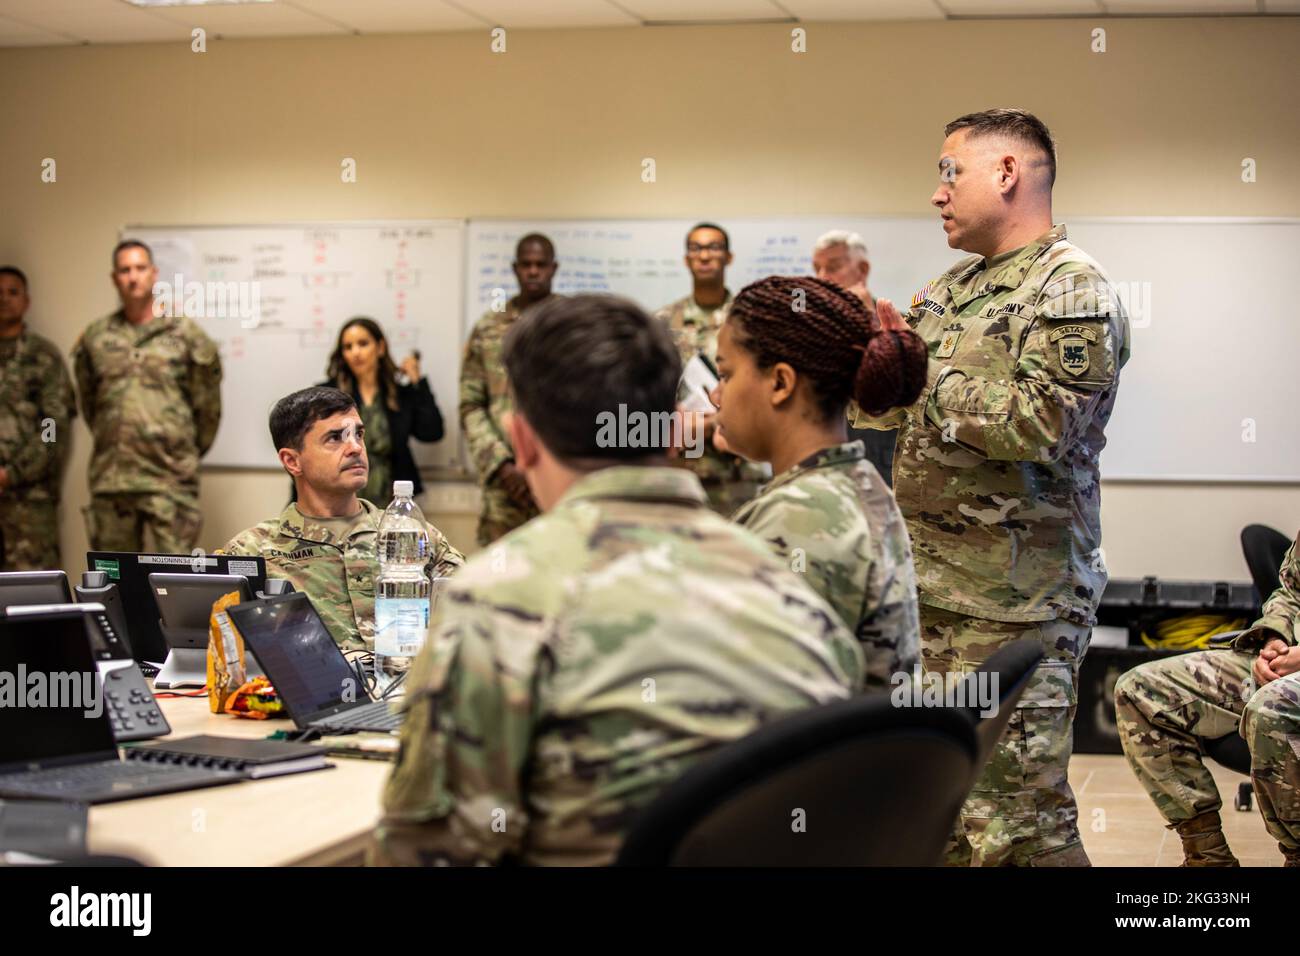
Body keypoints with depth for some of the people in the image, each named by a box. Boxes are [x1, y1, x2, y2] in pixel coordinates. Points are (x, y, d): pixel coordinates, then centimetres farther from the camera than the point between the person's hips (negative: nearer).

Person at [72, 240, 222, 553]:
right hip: (110, 480, 3)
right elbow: (88, 401, 18)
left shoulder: (184, 333, -2)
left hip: (170, 480, -3)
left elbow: (208, 406, 4)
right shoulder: (95, 338, 8)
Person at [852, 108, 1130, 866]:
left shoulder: (1073, 290, -9)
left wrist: (919, 366, -14)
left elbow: (1036, 426, -22)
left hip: (1013, 605, -9)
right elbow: (888, 406, 22)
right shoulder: (955, 287, 16)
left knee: (1018, 827, -6)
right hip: (929, 588, 9)